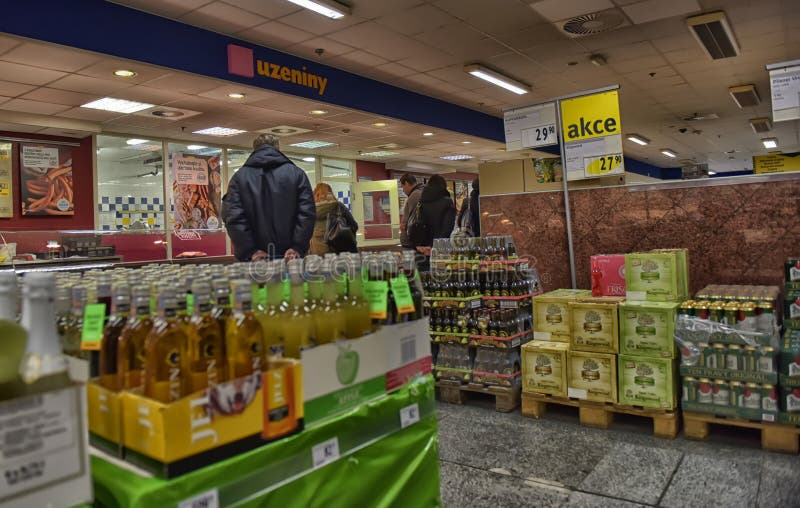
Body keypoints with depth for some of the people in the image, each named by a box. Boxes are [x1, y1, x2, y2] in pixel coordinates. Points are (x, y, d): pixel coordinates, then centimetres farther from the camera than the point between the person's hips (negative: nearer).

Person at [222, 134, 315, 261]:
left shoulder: (239, 177, 6)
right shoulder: (296, 173, 7)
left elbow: (233, 217, -5)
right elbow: (307, 213, -3)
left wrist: (249, 252, -6)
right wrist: (298, 247, -5)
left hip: (256, 258, 0)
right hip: (289, 256, 0)